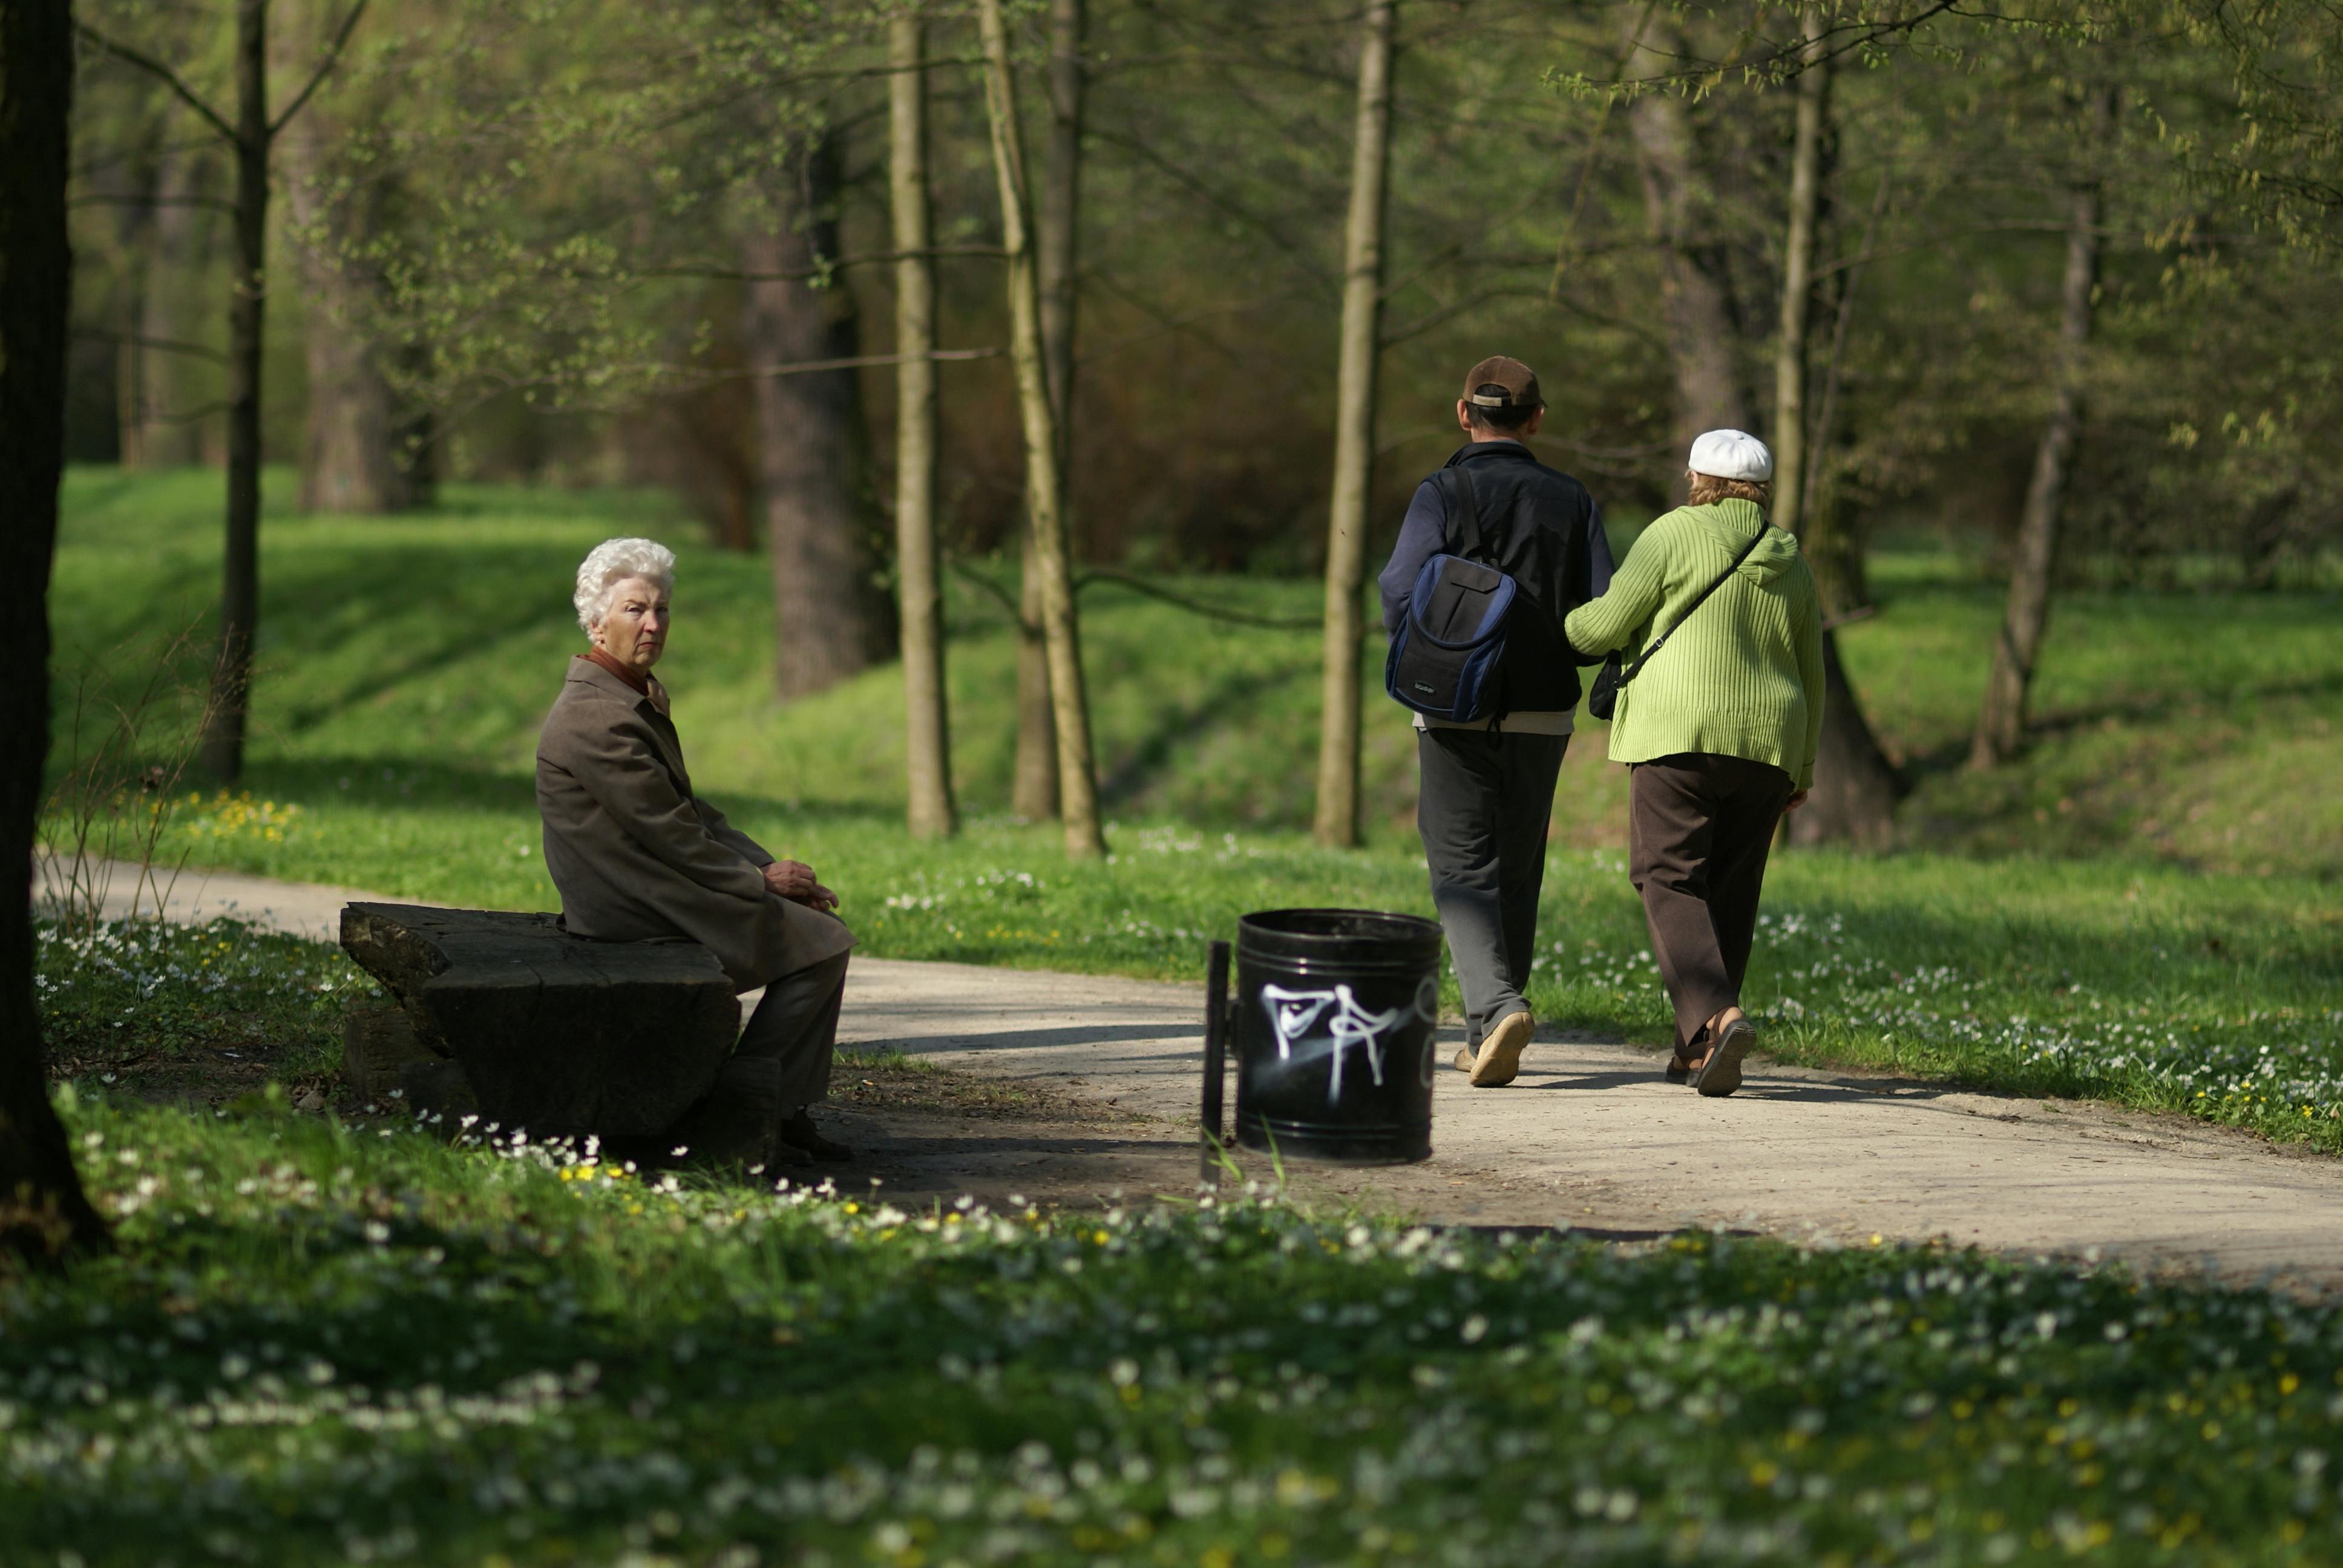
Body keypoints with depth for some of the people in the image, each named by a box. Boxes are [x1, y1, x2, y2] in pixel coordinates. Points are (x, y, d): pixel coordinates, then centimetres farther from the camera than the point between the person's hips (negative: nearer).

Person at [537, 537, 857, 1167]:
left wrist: (768, 865, 4)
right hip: (640, 915, -11)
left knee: (821, 922, 15)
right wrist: (760, 881, -9)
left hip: (654, 891, 11)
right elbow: (670, 835, -20)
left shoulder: (639, 701, 14)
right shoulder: (598, 716, -20)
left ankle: (786, 1114, 12)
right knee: (824, 944, -8)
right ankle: (733, 1111, -1)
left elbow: (690, 811, 17)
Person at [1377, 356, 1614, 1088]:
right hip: (1541, 717, 3)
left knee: (1463, 874, -1)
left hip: (1458, 715, -3)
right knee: (1517, 874, 16)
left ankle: (1497, 1006, -24)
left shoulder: (1443, 494, -8)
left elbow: (1403, 604, -18)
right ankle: (1487, 1038, 22)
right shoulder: (1572, 502, 2)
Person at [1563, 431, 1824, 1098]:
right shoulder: (1790, 562, 15)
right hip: (1766, 743, 5)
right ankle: (1697, 1048, 13)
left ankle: (1716, 1016, -27)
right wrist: (1802, 769, 25)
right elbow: (1810, 674, 18)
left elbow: (1608, 623, -3)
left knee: (1670, 881, -6)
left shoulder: (1675, 534, -1)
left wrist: (1566, 625, 19)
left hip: (1682, 738, -5)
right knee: (1730, 891, 11)